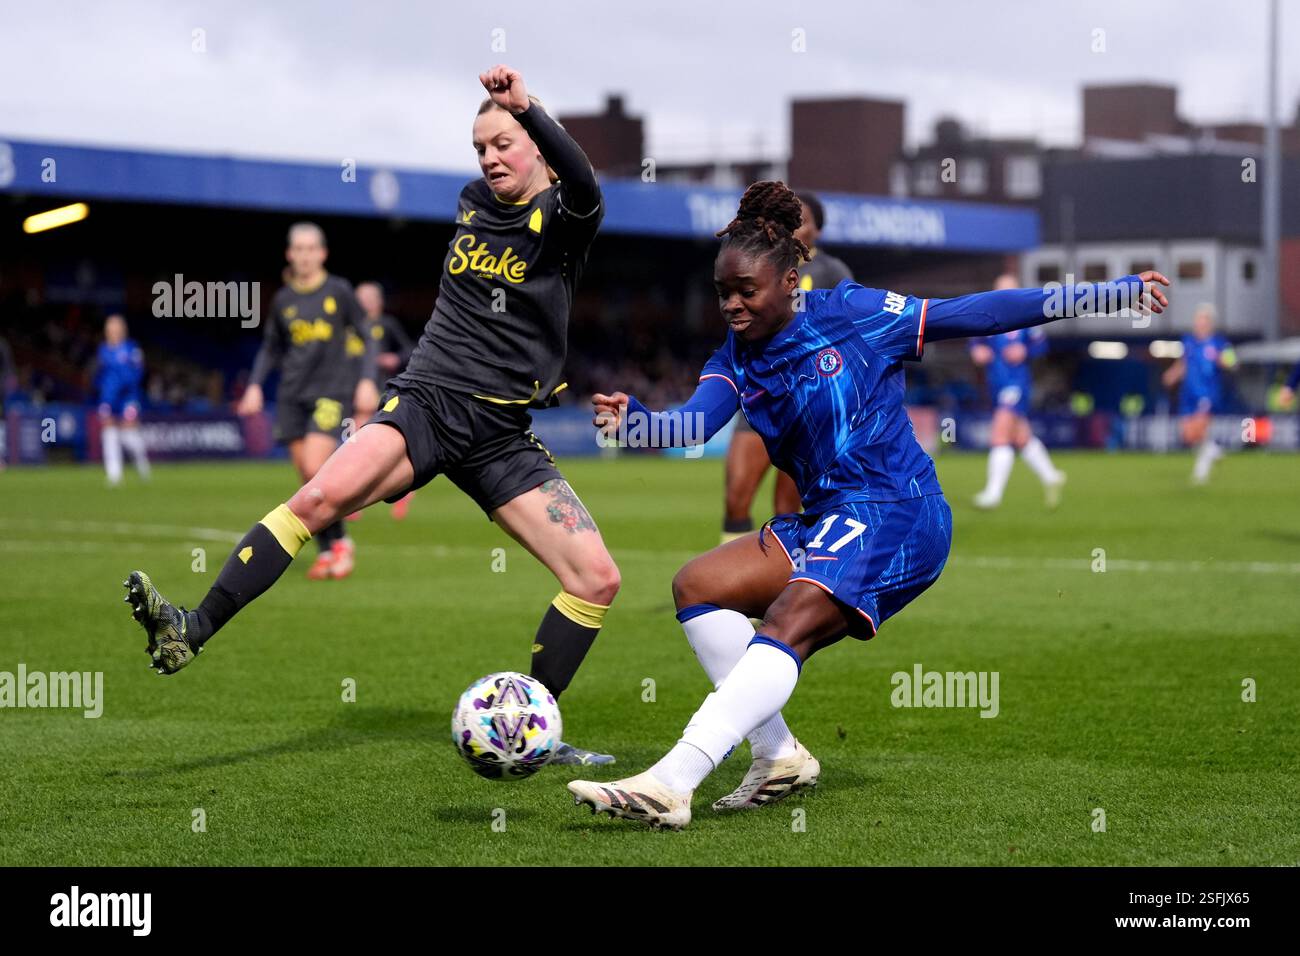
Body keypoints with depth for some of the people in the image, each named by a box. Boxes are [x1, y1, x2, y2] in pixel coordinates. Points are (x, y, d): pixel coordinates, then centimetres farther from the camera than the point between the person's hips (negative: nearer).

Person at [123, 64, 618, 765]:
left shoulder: (561, 222, -2)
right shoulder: (473, 202, 11)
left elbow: (585, 191, -27)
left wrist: (526, 106, -38)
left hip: (500, 437, -1)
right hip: (426, 399, 1)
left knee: (598, 578, -12)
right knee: (322, 495, -28)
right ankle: (191, 632, -33)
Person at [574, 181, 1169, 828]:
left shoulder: (850, 313, -5)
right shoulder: (736, 361, 10)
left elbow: (969, 315, -2)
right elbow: (693, 425, -7)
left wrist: (1111, 293, -2)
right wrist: (630, 418, -30)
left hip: (896, 515, -8)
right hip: (822, 520, 8)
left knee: (786, 625, -26)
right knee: (696, 586, -3)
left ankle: (669, 784, -39)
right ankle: (778, 756, -1)